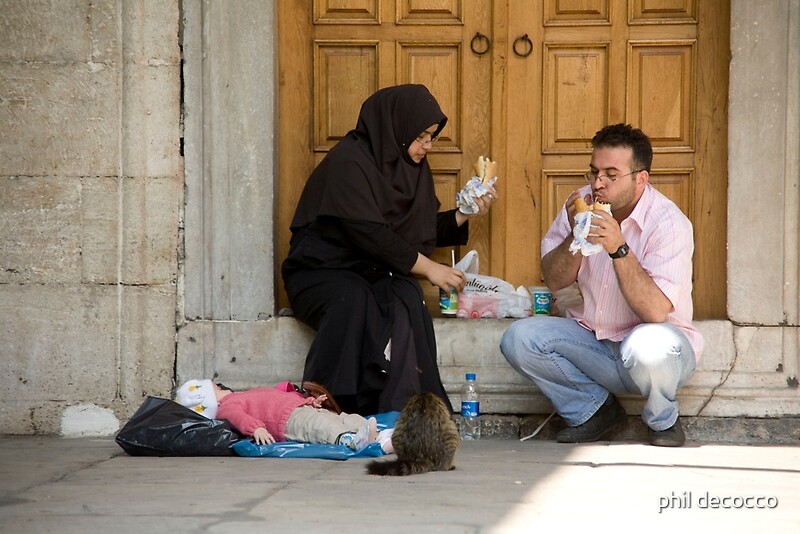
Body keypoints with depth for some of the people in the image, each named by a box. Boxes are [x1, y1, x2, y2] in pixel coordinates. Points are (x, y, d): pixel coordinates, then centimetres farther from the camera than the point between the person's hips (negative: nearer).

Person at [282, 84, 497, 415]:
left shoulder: (413, 166, 11)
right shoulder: (348, 161, -14)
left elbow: (423, 228, 19)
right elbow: (368, 232, -21)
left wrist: (466, 214, 3)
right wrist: (427, 267, -18)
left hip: (378, 274, 5)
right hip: (322, 272, -5)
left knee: (406, 300, -29)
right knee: (354, 301, -38)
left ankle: (397, 412, -38)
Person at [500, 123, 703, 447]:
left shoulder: (668, 223, -19)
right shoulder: (582, 204, -2)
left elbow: (655, 311, -29)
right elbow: (554, 281, 0)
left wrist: (618, 248, -37)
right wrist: (575, 235, -18)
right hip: (593, 340, 5)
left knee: (645, 347, -40)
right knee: (518, 339, -16)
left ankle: (664, 423, -6)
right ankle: (594, 411, 3)